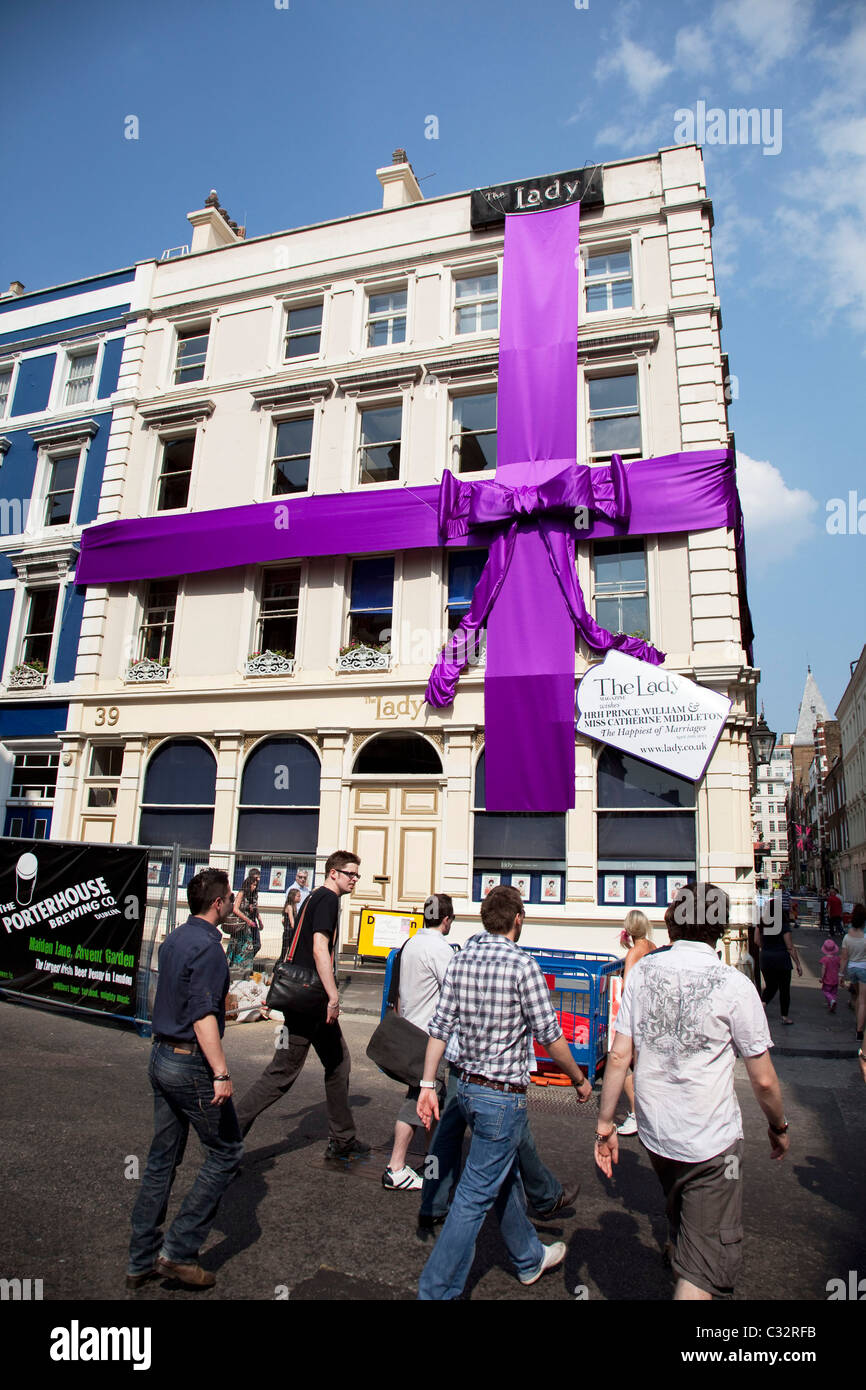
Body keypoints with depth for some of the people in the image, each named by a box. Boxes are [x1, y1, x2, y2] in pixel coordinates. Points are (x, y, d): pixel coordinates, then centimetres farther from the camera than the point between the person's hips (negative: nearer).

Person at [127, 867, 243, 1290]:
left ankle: (142, 1259, 25)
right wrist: (221, 1073, -23)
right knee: (226, 1152, 5)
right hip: (191, 1064, -9)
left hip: (161, 1056, 9)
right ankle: (179, 1250, 8)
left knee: (162, 1159, 17)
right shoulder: (207, 946, -19)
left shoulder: (174, 939, 8)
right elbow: (203, 1016, -24)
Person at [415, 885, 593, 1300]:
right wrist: (580, 1080, 2)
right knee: (475, 1196, 3)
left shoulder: (461, 960, -1)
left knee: (505, 1176, 24)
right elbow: (550, 1035, -13)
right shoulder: (522, 966, -19)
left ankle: (529, 1258, 43)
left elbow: (440, 1027, 0)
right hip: (503, 1095, -7)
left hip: (467, 1087, 7)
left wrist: (428, 1085, 5)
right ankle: (437, 1290, 10)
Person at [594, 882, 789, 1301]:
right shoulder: (733, 984, -16)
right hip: (711, 1141, -4)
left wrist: (605, 1123, 3)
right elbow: (763, 1080, -9)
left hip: (653, 1131, 5)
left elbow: (619, 1055, -6)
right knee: (708, 1262, 8)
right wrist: (779, 1126, 10)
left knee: (683, 1223, 31)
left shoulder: (643, 971, -6)